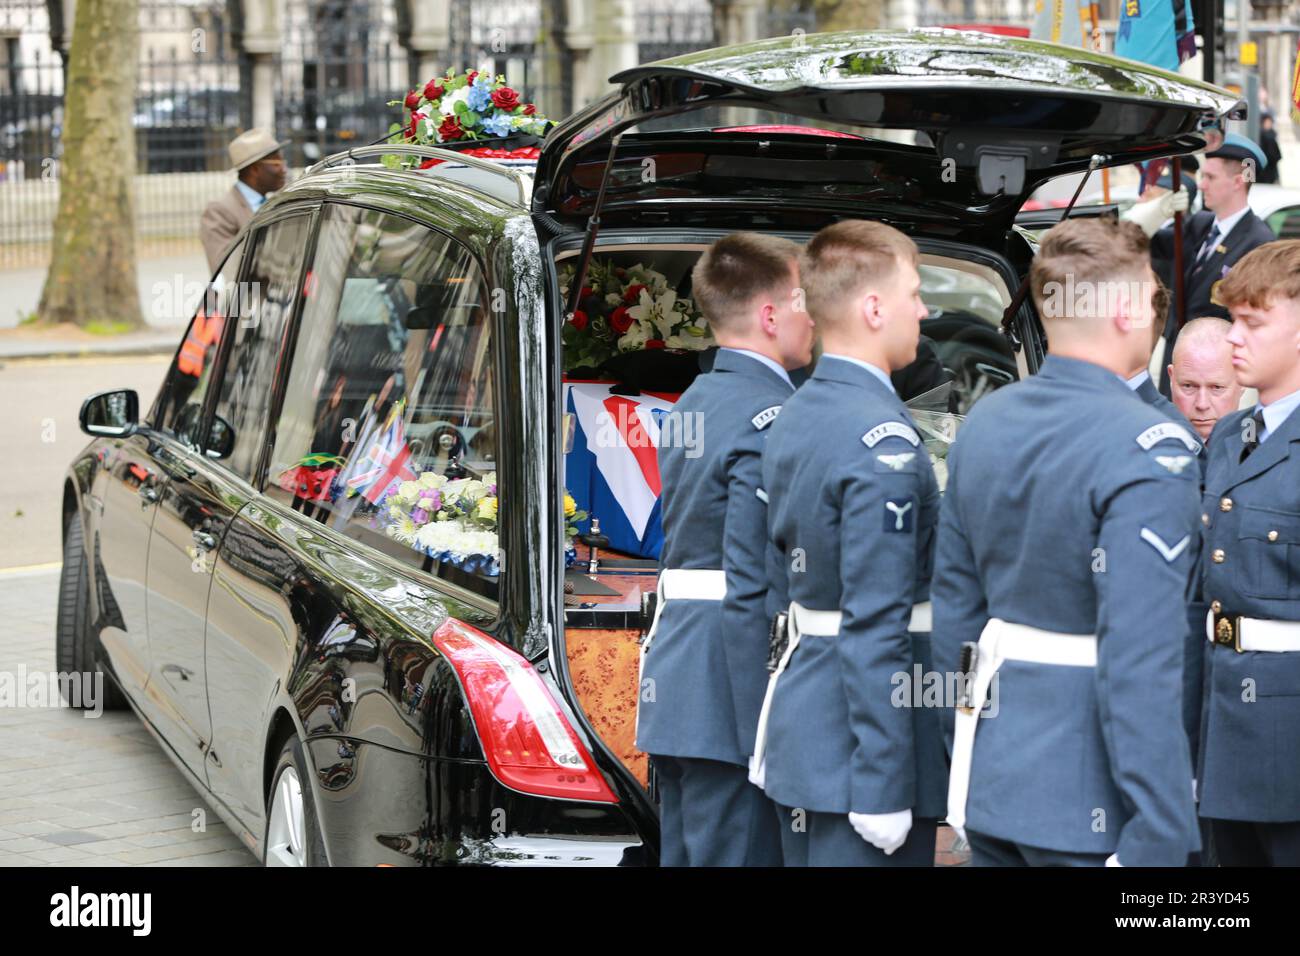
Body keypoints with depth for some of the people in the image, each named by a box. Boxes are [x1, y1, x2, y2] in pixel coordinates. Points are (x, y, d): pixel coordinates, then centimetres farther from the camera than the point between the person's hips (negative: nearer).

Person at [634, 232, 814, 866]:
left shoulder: (693, 403, 15)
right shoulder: (770, 420, -15)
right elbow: (753, 588, -20)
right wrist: (767, 736, -19)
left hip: (674, 693, 10)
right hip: (728, 705, -9)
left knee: (685, 855, 13)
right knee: (737, 854, -5)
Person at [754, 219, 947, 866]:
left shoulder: (791, 421, 10)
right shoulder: (884, 442, -19)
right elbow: (875, 630, -22)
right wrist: (883, 791, -21)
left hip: (800, 733, 9)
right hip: (854, 755, -9)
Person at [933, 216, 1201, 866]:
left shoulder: (984, 422, 6)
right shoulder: (1148, 449, -18)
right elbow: (1140, 660, -23)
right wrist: (1156, 839, -21)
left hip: (991, 780, 8)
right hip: (1088, 799, -7)